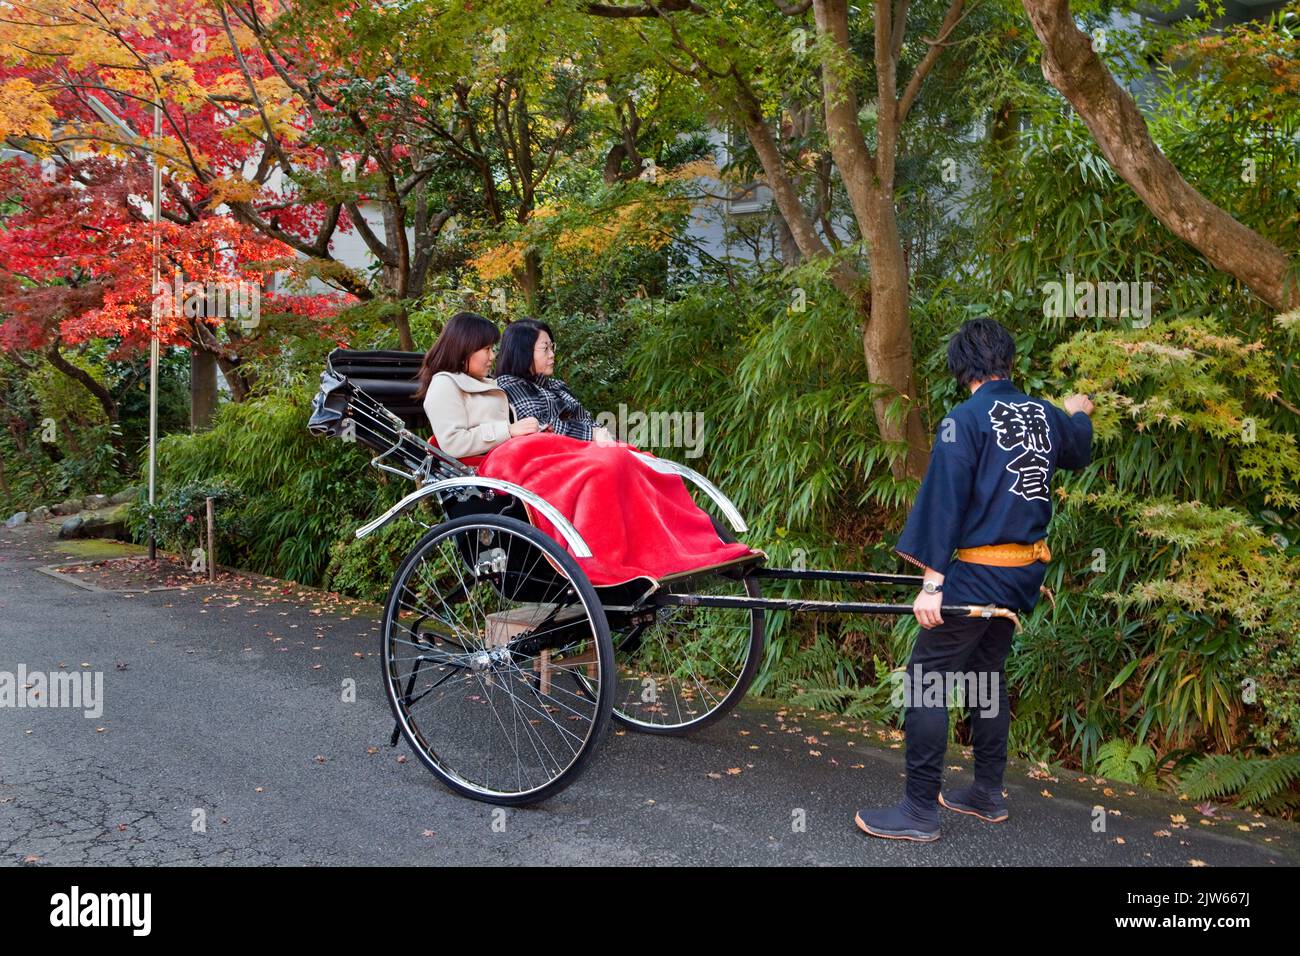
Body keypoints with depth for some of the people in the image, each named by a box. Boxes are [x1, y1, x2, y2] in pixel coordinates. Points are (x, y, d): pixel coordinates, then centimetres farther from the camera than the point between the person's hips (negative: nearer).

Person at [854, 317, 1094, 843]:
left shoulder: (966, 419, -12)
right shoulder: (1046, 415, 8)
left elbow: (943, 498, -18)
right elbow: (1079, 452, 30)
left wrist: (932, 580, -19)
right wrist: (1080, 414, 53)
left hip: (979, 573, -8)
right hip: (1026, 570, 8)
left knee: (925, 680, -3)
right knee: (986, 673, 20)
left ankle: (919, 810, 0)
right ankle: (987, 794, 29)